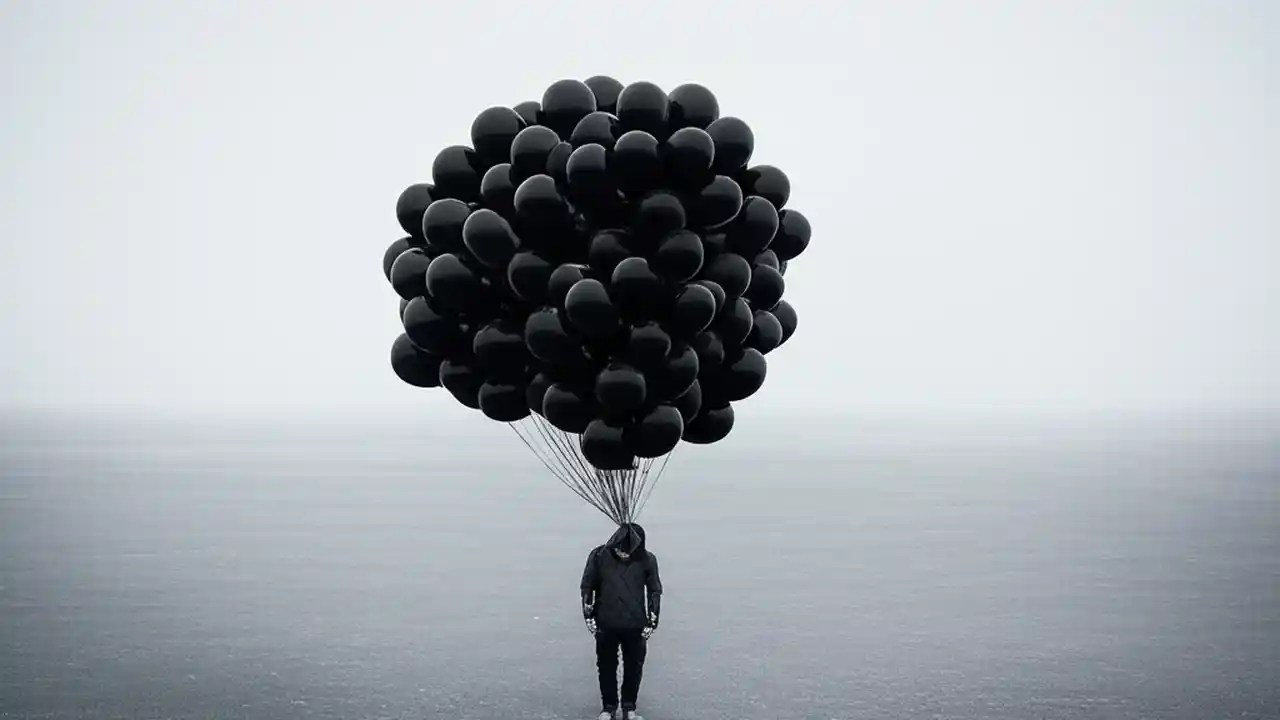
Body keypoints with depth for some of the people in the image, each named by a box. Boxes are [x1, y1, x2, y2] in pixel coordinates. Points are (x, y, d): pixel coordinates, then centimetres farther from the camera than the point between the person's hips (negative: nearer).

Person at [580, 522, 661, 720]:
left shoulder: (647, 560, -9)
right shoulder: (599, 556, -10)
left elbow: (655, 591, 1)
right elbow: (587, 586, 1)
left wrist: (652, 621, 0)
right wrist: (589, 615, 0)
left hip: (635, 625, 0)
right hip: (606, 624, 0)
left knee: (634, 667, 9)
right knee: (606, 666, 10)